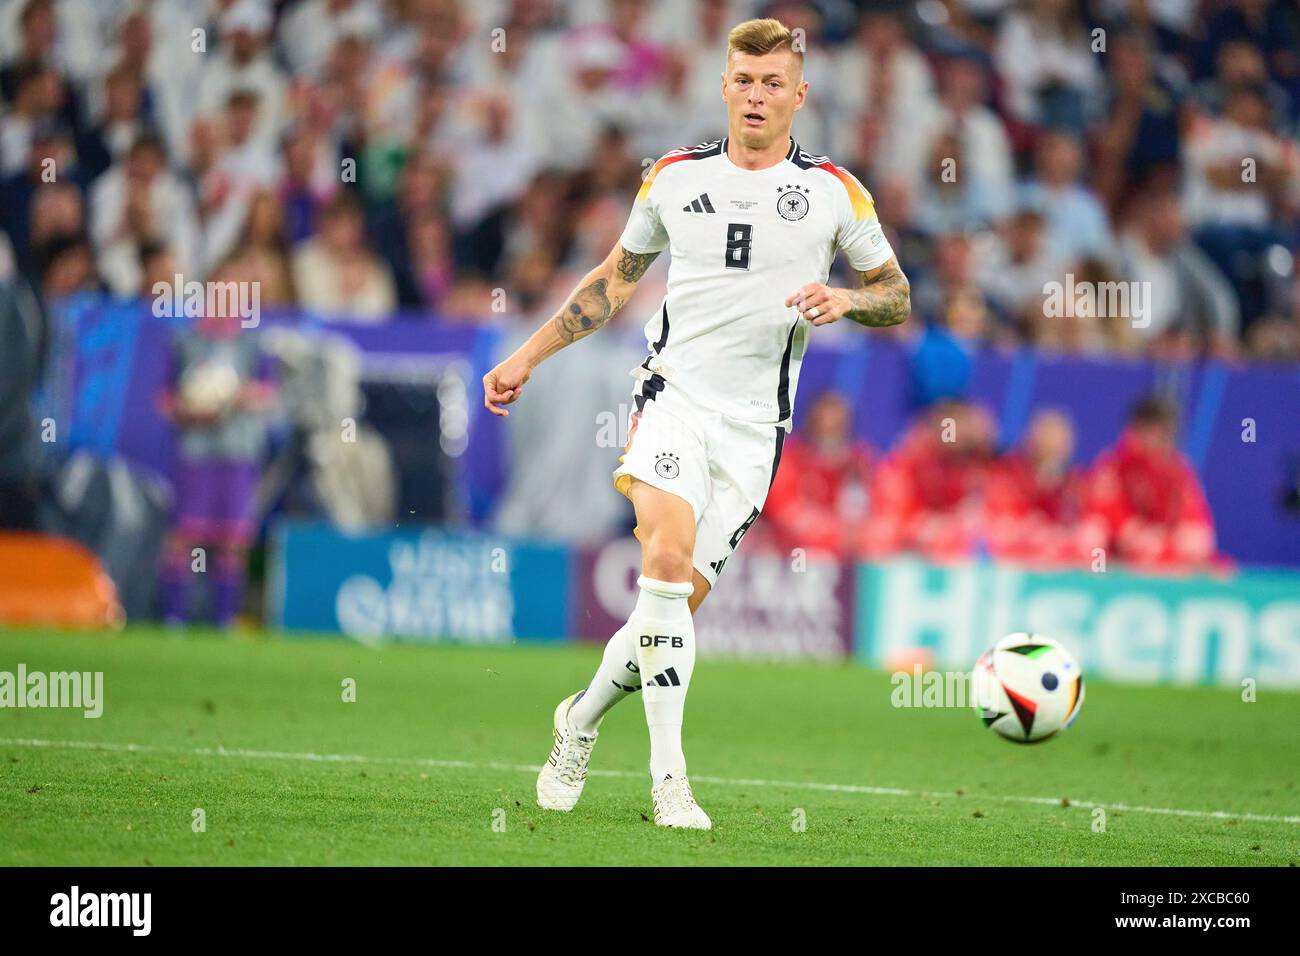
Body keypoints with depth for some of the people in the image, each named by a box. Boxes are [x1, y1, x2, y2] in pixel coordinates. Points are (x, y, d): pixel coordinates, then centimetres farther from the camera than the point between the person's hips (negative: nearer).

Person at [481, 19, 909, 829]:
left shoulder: (836, 193, 4)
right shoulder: (675, 177, 8)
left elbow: (897, 296, 11)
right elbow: (615, 280, 20)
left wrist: (846, 300, -11)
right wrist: (528, 357, 16)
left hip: (753, 426, 1)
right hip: (673, 394, -1)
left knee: (681, 601, -1)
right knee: (668, 557, -25)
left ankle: (583, 720, 28)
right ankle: (669, 776, -24)